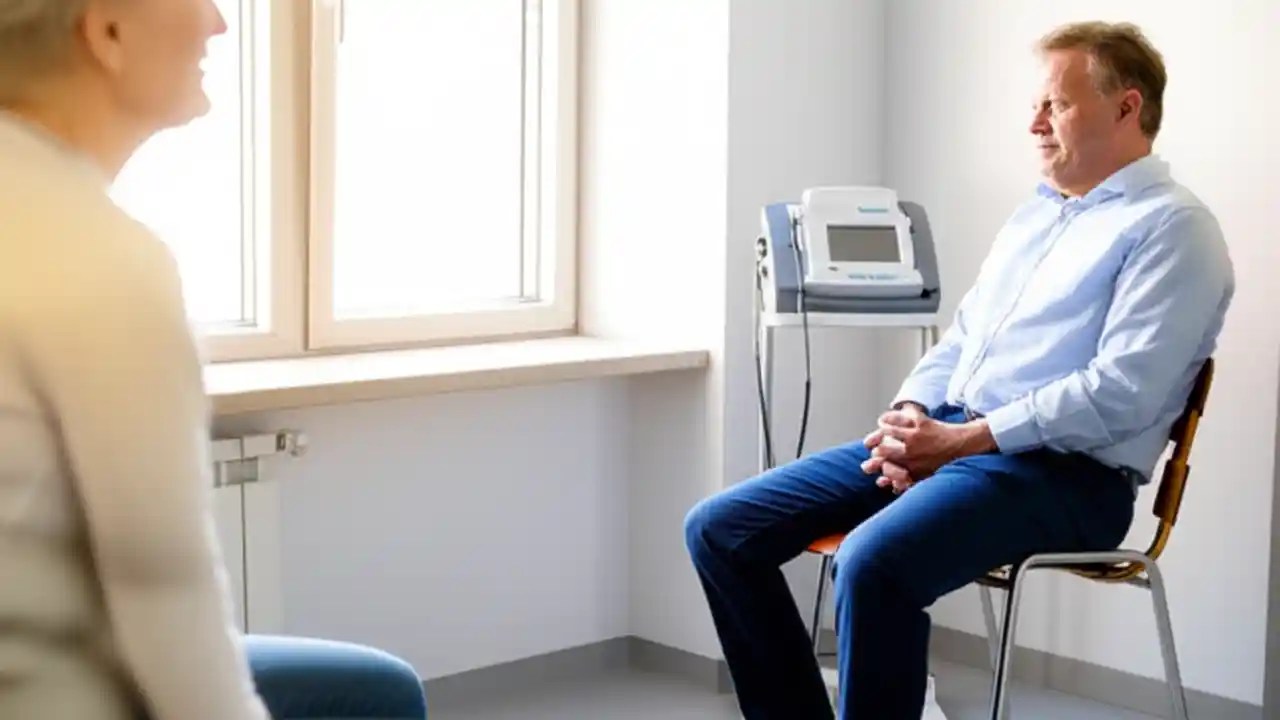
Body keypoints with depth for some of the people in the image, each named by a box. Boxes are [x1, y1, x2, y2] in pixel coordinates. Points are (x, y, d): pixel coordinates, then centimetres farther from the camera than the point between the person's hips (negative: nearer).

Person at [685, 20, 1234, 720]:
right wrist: (910, 417, 0)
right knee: (720, 528, -5)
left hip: (1062, 470, -8)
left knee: (873, 562, -37)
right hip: (944, 439, 9)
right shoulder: (1033, 213, 22)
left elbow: (1123, 391, -17)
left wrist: (961, 439, -16)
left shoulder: (1171, 228, -5)